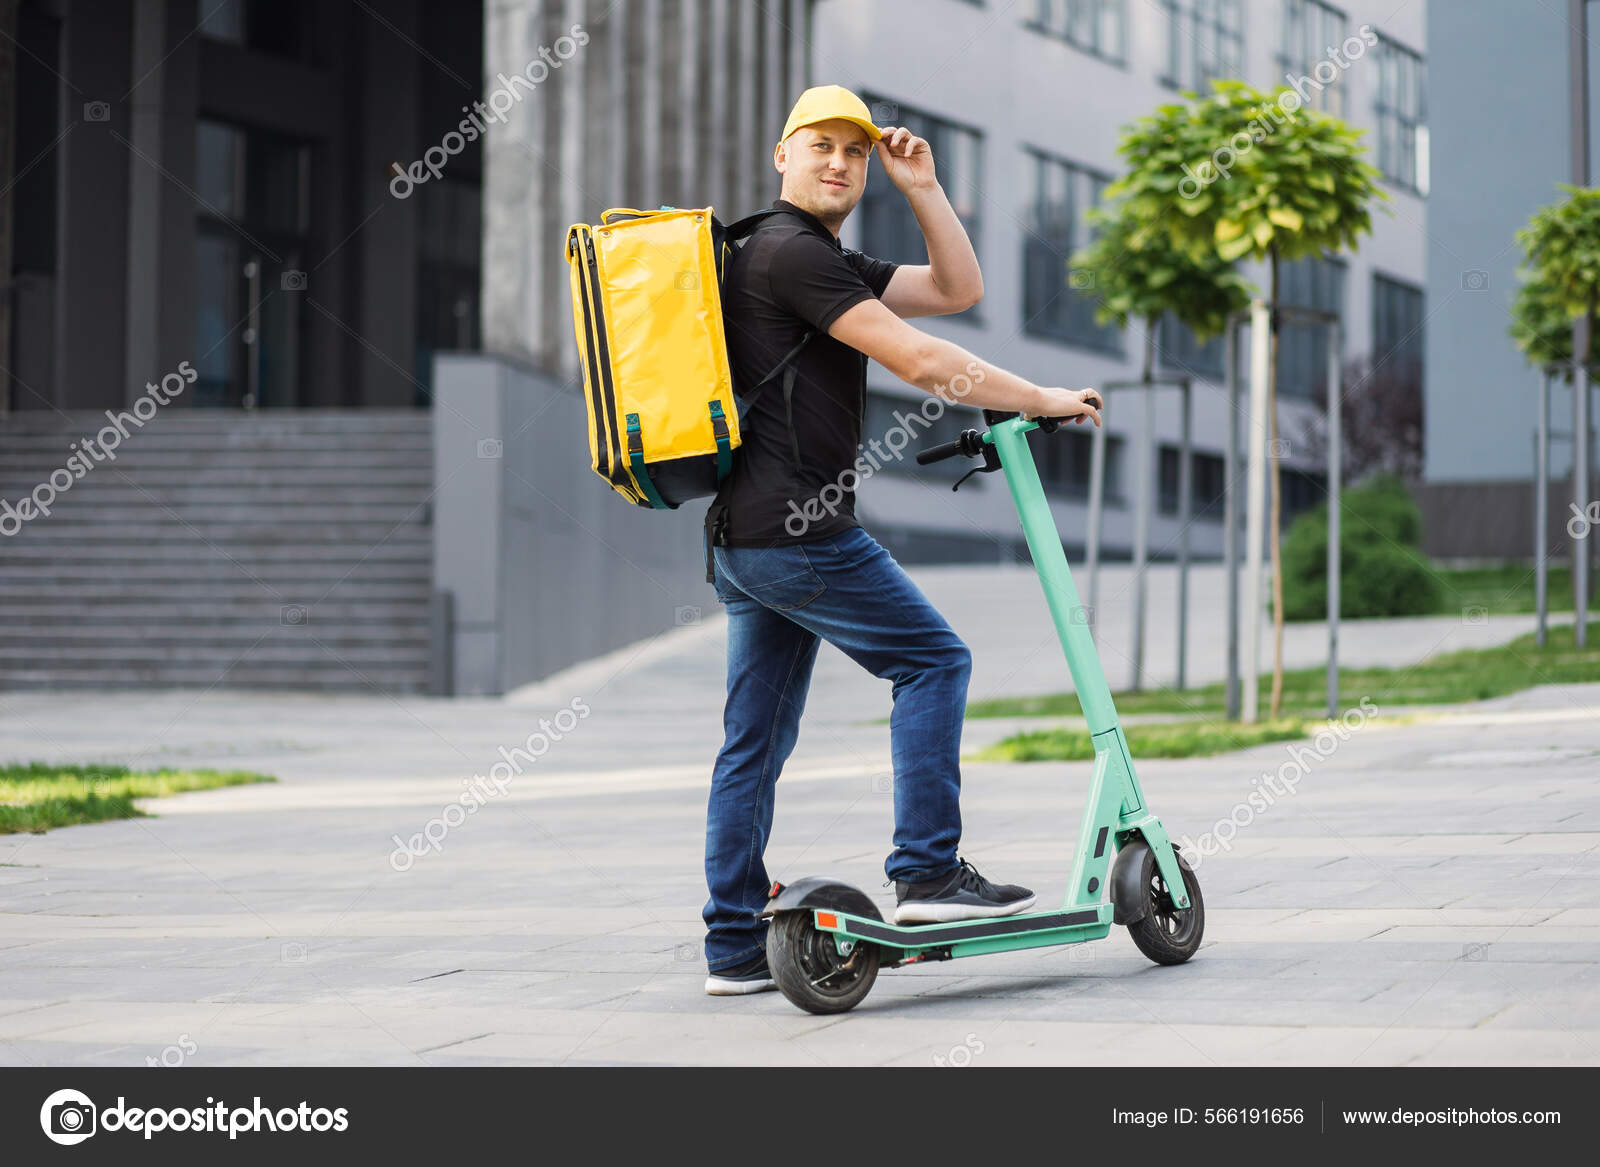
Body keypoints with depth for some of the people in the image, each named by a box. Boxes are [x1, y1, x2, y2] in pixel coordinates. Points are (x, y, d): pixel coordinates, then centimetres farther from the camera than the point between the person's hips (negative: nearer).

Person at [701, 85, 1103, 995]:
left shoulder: (834, 265, 22)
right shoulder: (789, 252, -10)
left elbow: (958, 291, 20)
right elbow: (919, 361, -16)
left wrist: (922, 189, 12)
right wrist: (1042, 400, -9)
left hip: (743, 540, 10)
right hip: (799, 530, -10)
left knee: (755, 741, 8)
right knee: (934, 659, -2)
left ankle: (736, 946, 10)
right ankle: (927, 872, -3)